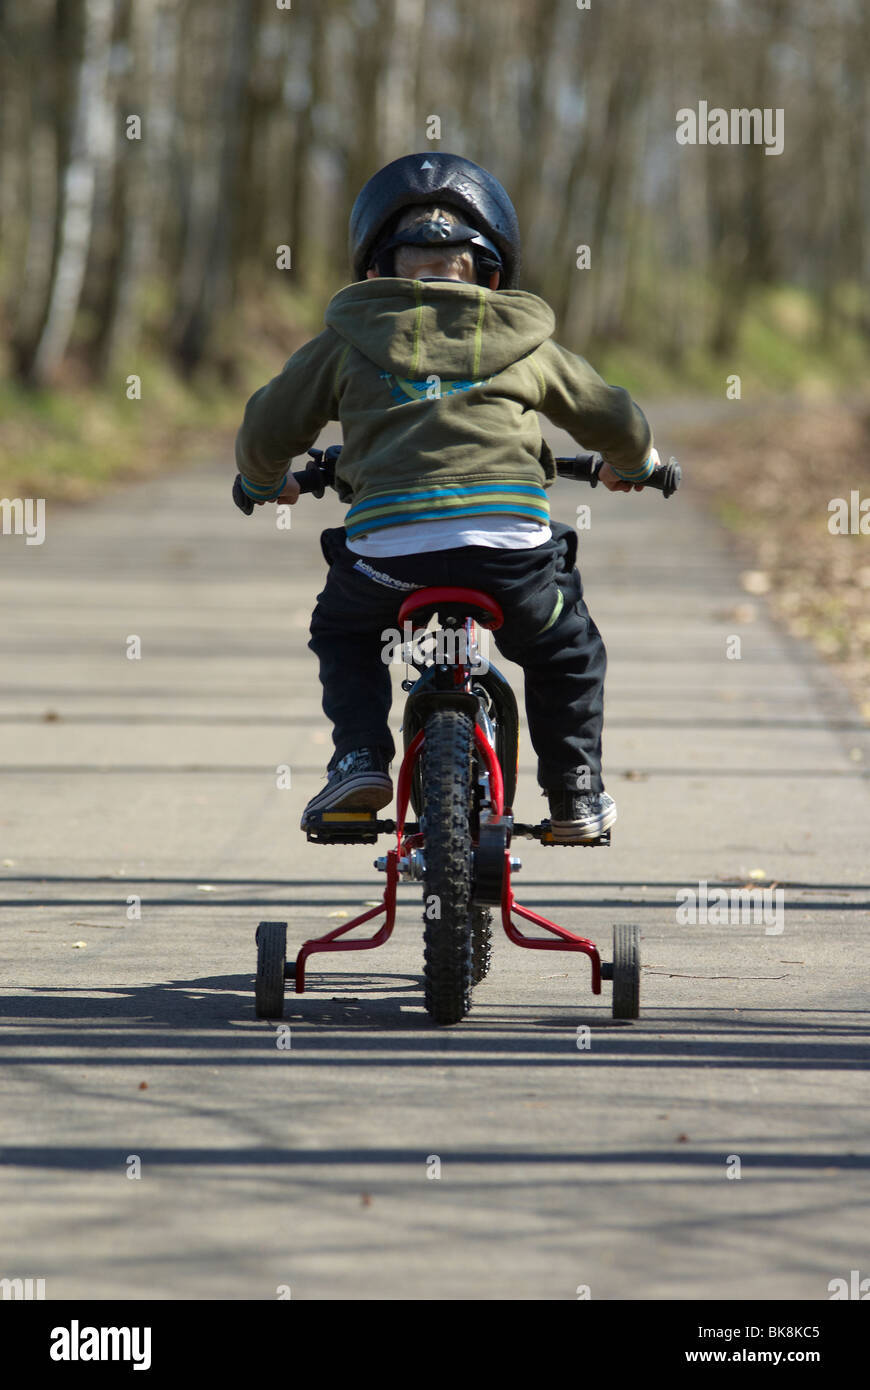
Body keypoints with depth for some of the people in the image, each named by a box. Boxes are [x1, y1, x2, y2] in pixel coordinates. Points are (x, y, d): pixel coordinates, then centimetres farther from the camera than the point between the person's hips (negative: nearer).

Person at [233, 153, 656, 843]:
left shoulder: (348, 341, 18)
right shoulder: (525, 341, 21)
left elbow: (267, 430, 23)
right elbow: (613, 418, 32)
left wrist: (265, 482, 48)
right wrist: (632, 465, 57)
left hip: (388, 546, 0)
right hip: (511, 538, 0)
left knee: (342, 630, 32)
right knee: (566, 650, 29)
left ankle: (360, 757, 14)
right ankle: (576, 796, 27)